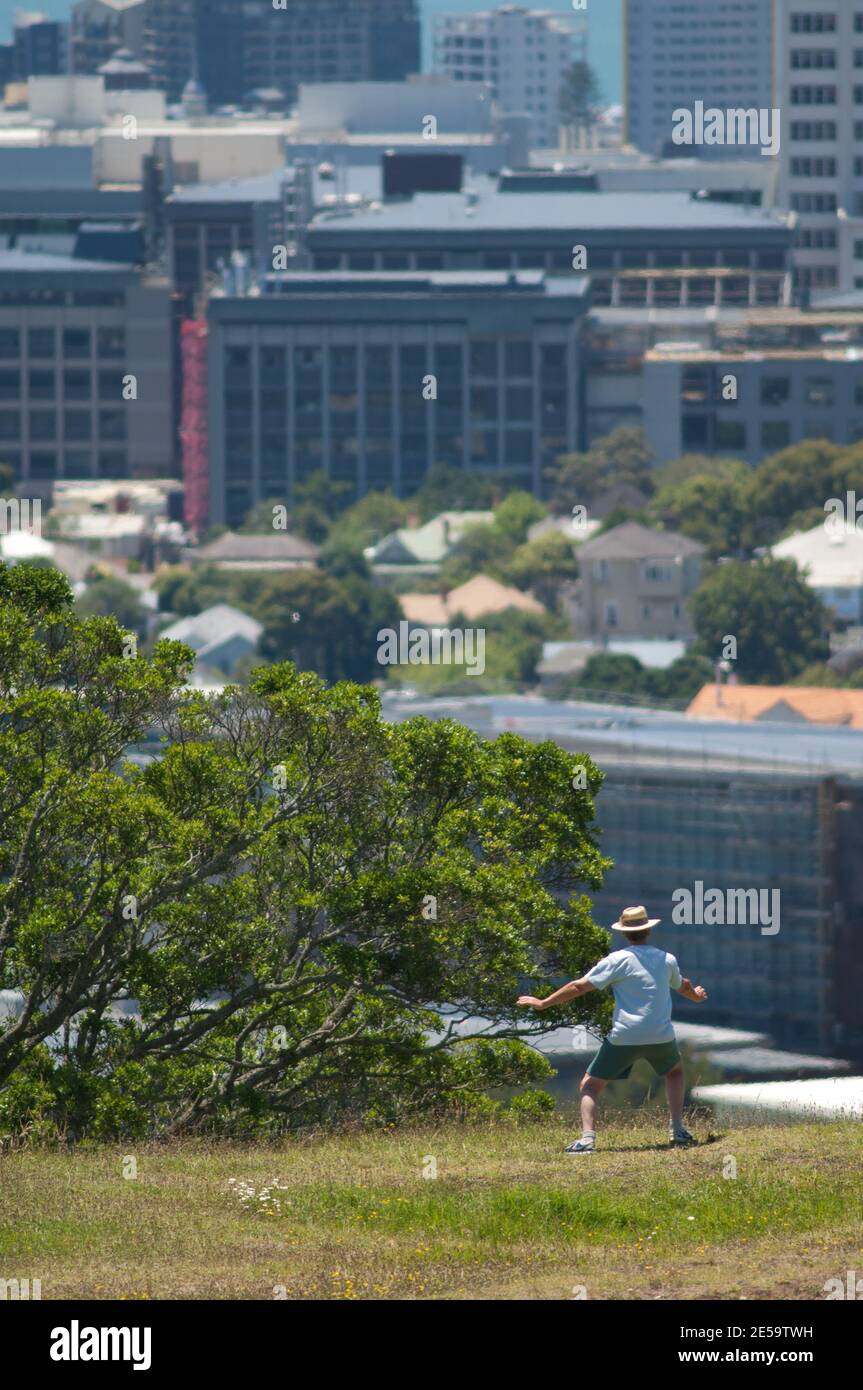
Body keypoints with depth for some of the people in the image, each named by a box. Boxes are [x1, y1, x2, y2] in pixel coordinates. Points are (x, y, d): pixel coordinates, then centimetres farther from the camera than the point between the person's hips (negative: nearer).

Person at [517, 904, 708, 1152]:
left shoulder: (618, 960, -4)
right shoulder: (667, 960, 9)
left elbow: (579, 987, -7)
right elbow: (683, 986, 31)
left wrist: (544, 1003, 1)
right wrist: (697, 995, 55)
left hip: (624, 1038, -3)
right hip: (661, 1036, 3)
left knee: (590, 1085, 7)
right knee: (675, 1072, 34)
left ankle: (587, 1138, -15)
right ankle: (678, 1129, 22)